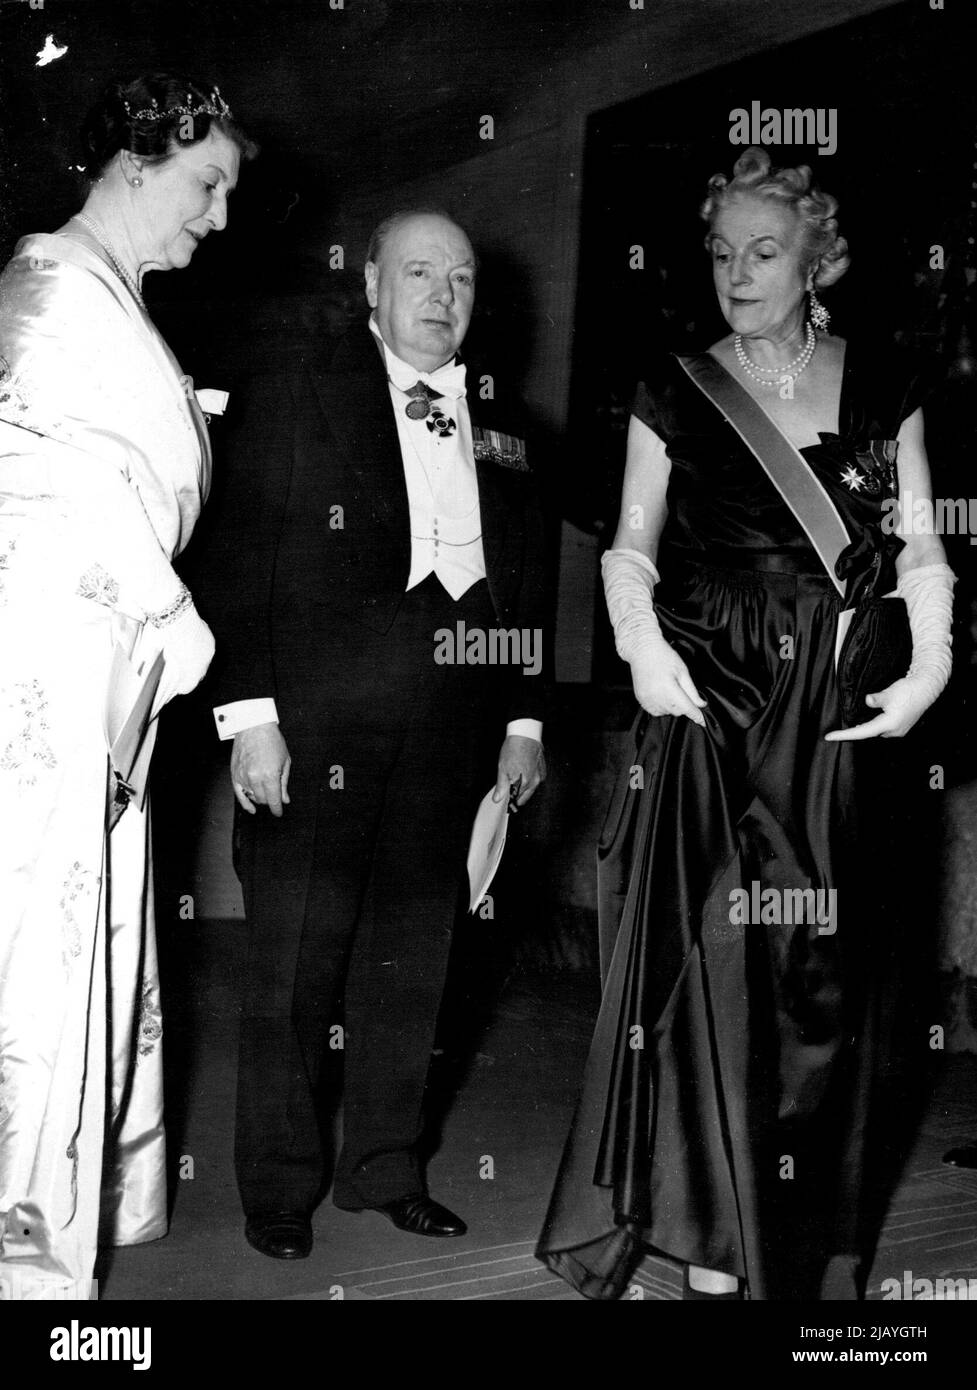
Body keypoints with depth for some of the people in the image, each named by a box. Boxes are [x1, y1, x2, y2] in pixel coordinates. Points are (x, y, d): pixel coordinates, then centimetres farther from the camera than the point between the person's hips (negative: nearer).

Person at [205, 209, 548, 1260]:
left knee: (411, 956, 12)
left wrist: (524, 719, 11)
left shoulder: (499, 422, 13)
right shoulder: (294, 401, -1)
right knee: (294, 963, 3)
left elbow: (523, 581, 14)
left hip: (446, 734, 4)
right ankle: (280, 1184, 18)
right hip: (314, 731, -4)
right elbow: (242, 570, -6)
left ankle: (386, 1167, 27)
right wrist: (251, 716, -13)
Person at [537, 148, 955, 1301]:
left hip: (832, 722, 1)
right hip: (702, 704, -1)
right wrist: (642, 641, -14)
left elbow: (918, 550, 5)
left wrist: (929, 663, -10)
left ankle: (807, 1240, 22)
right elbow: (632, 543, 3)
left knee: (817, 967, 7)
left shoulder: (882, 388, 6)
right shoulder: (674, 392, 5)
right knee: (707, 956, -3)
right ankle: (712, 1240, 11)